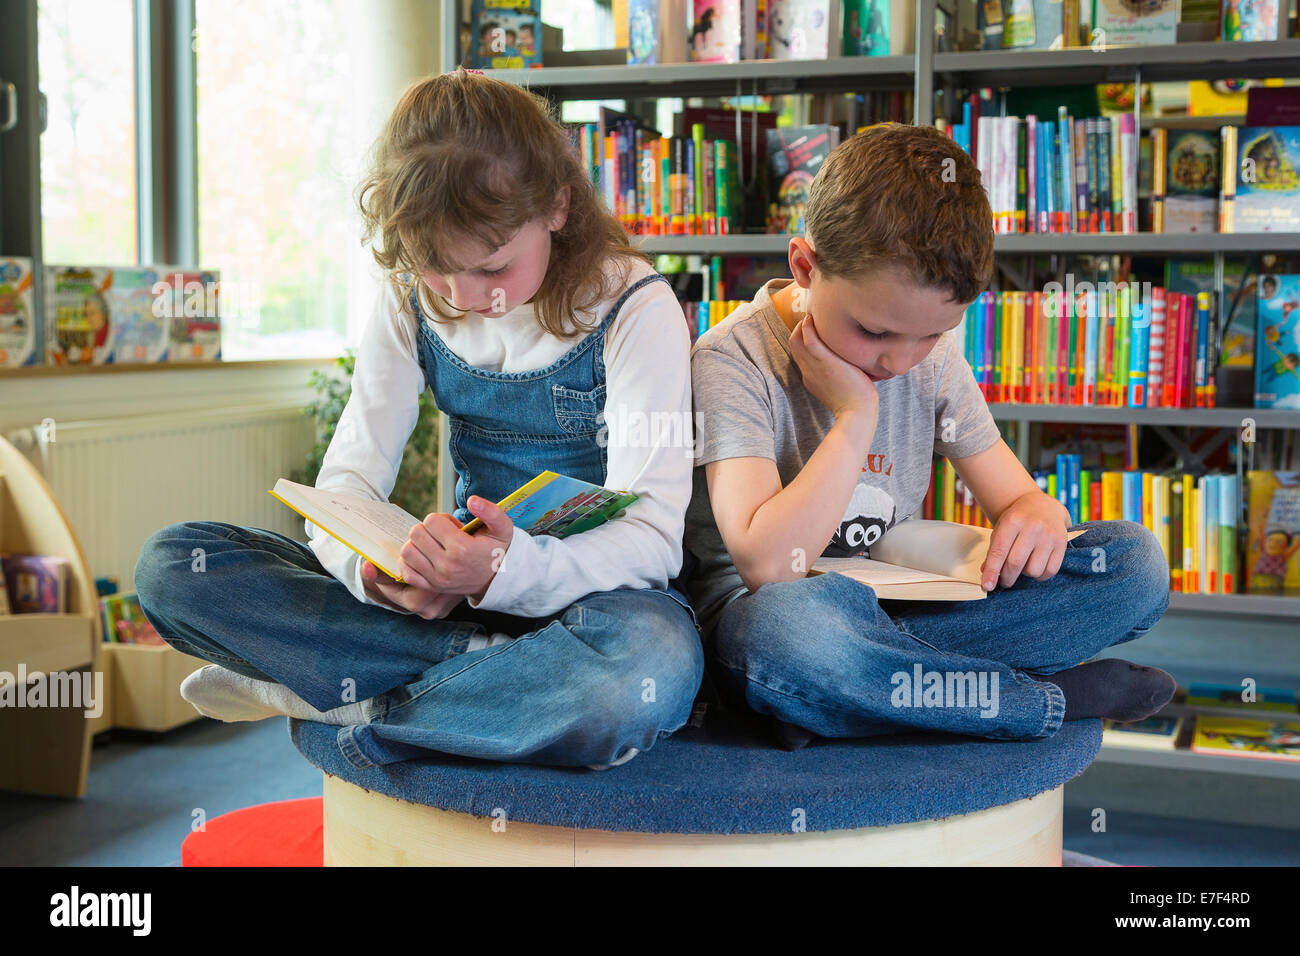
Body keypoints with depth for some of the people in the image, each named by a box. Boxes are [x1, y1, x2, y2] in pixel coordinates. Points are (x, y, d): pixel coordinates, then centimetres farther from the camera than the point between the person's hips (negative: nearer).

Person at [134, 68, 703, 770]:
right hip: (457, 594, 4)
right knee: (171, 563, -13)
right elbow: (347, 478, -2)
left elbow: (653, 536, -18)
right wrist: (374, 570, -28)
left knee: (648, 673, -44)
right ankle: (494, 665, -20)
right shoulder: (412, 301, 1)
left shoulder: (633, 309, -13)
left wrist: (509, 571, -39)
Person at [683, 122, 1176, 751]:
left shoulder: (933, 357, 3)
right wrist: (854, 416, -22)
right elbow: (768, 566, -28)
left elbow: (1018, 497, 10)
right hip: (757, 623, -6)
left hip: (896, 617, 6)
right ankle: (1058, 696, -19)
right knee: (797, 619, -44)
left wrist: (1036, 516, -15)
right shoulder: (732, 362, -15)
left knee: (1134, 558, -9)